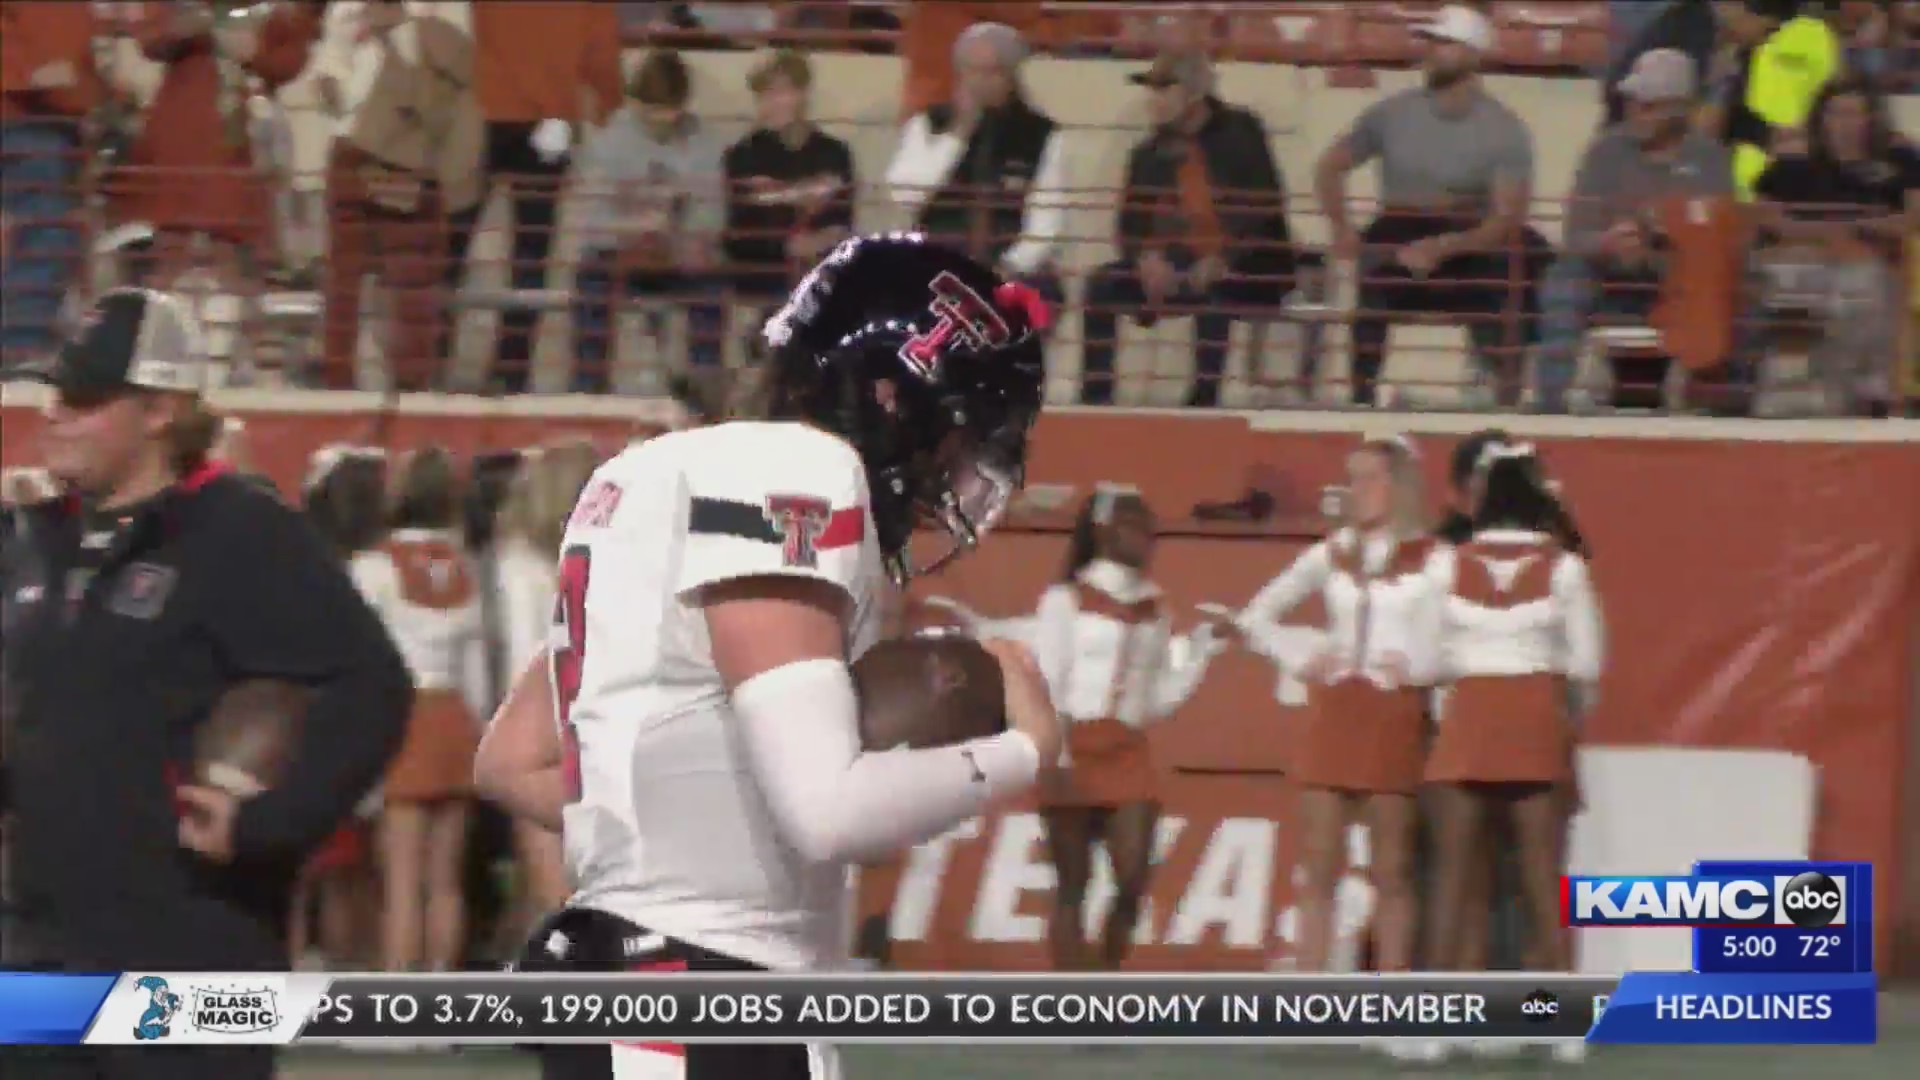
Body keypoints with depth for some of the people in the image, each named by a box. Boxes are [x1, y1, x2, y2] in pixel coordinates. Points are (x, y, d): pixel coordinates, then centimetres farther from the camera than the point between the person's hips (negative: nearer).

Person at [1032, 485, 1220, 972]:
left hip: (1129, 753, 4)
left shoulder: (1153, 608, 13)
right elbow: (1045, 683, -7)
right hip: (1075, 751, -4)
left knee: (1133, 880, -6)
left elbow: (1159, 698, 14)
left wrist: (1201, 648, 4)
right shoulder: (1066, 599, -2)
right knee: (1073, 882, -1)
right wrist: (1053, 755, -17)